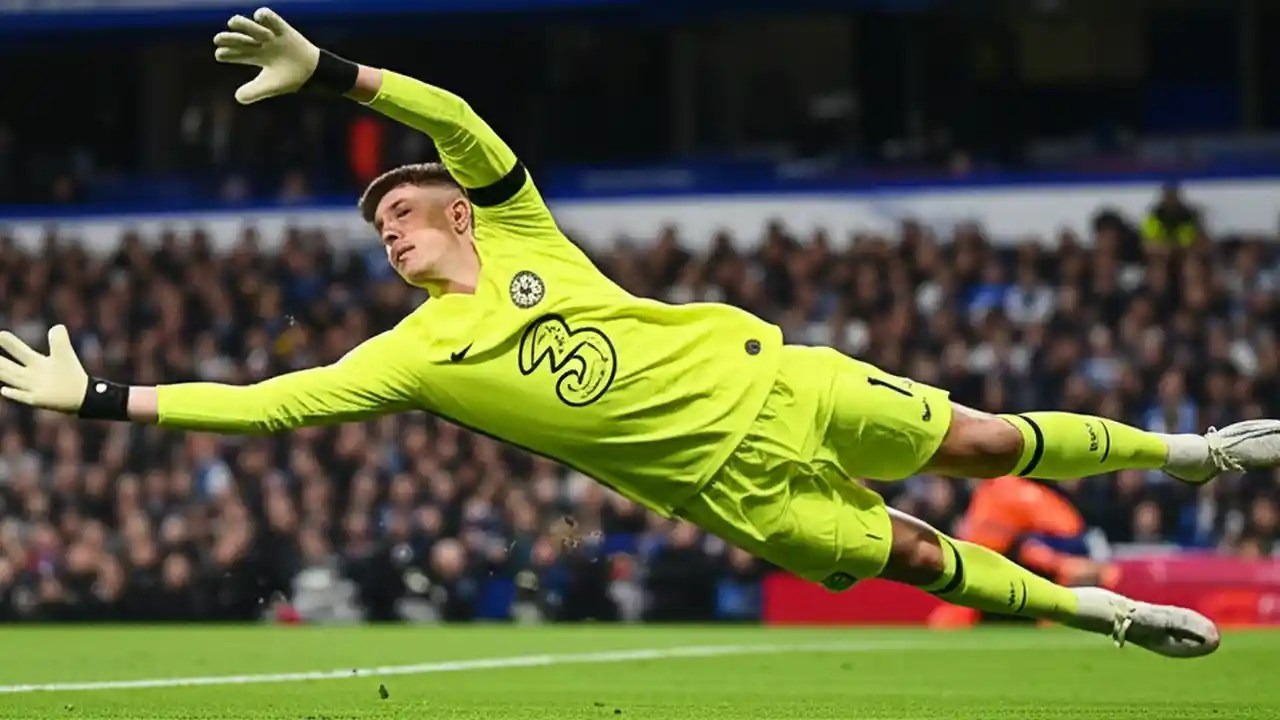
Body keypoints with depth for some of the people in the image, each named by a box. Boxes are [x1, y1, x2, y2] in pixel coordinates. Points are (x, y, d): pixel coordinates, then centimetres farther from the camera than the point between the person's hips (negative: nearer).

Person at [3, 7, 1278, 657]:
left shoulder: (513, 228, -2)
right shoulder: (414, 354, -4)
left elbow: (460, 122, -18)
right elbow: (267, 400, -10)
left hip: (770, 379, 1)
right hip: (737, 485, -1)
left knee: (985, 443, 5)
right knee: (921, 558, -1)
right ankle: (1103, 609, 16)